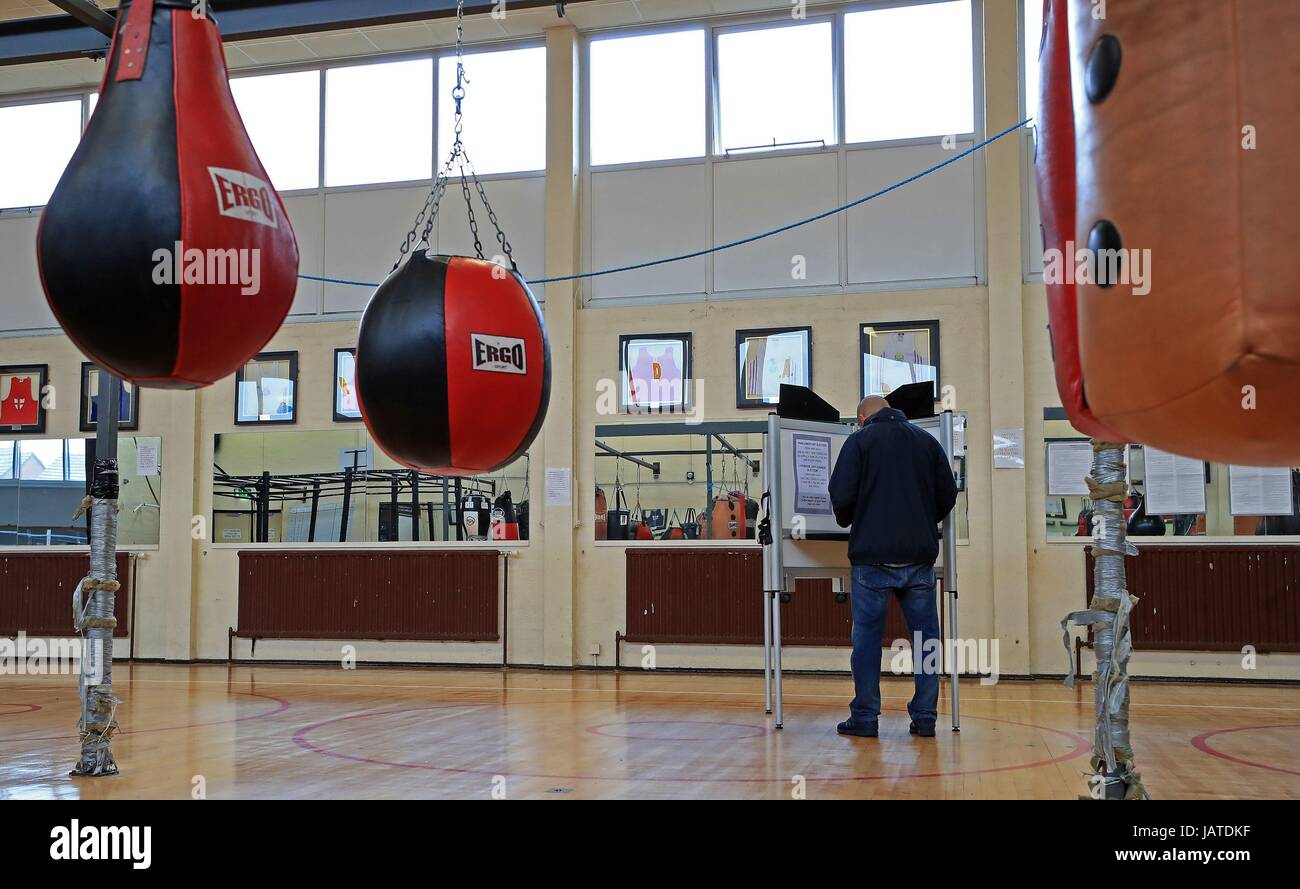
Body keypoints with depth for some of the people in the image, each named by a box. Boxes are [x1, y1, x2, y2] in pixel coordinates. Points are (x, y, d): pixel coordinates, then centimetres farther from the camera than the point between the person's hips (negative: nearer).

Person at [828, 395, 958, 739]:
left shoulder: (860, 440, -1)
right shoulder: (927, 440, 11)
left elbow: (841, 495, -9)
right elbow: (948, 495, 10)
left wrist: (847, 521, 11)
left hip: (874, 556, -3)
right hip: (920, 556, 3)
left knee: (867, 636, 3)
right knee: (925, 637, 8)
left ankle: (865, 717, 5)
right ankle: (925, 717, 10)